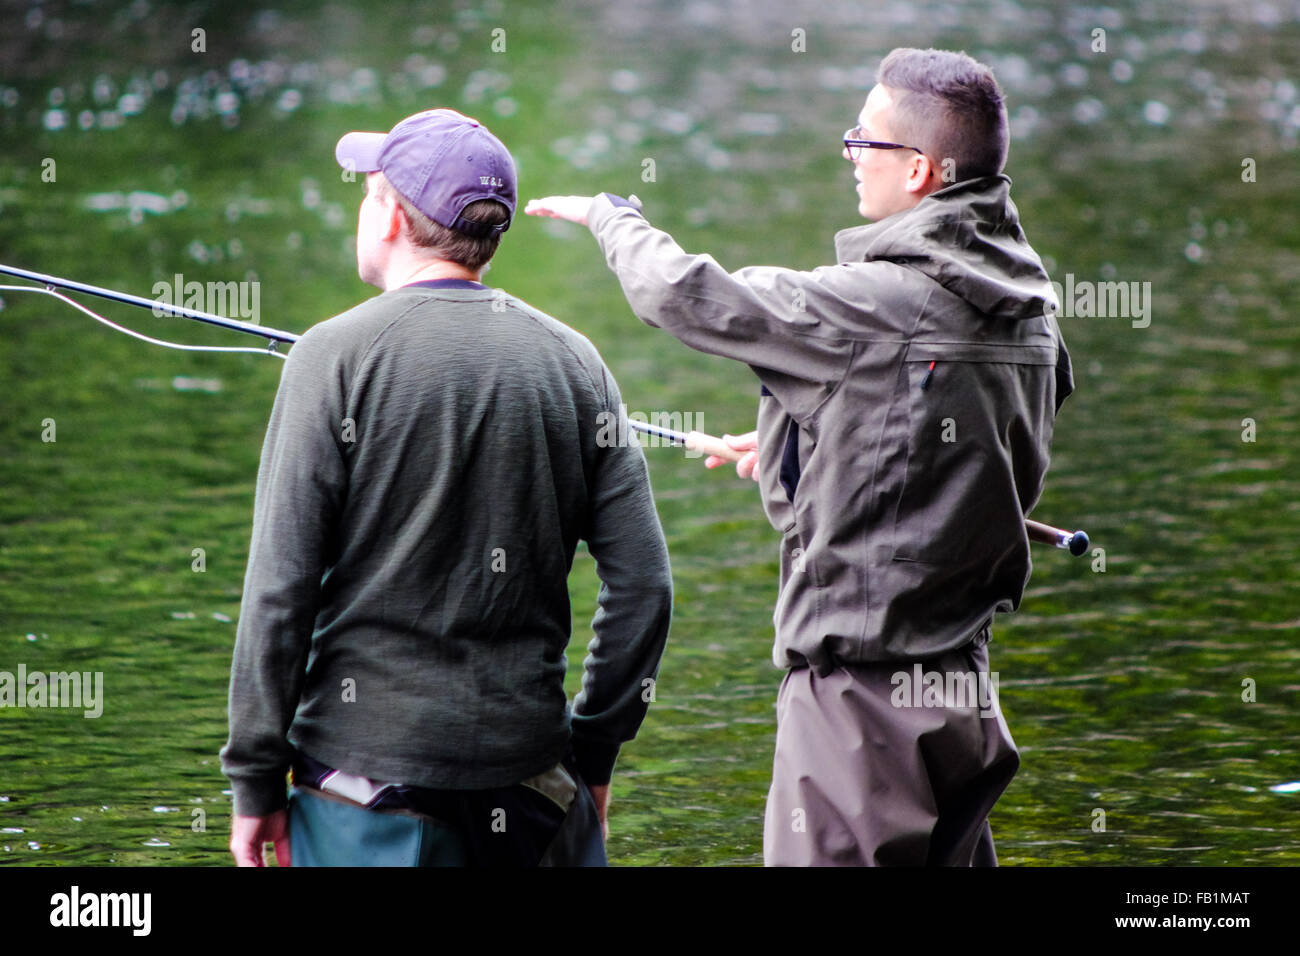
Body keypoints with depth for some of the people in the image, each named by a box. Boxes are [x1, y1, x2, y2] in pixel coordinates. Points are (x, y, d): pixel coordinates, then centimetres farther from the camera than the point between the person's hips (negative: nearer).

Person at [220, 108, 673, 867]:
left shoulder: (337, 356, -5)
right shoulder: (573, 362, 6)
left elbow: (281, 587, -8)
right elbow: (643, 584, 4)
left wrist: (257, 783, -2)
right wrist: (593, 753, 13)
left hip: (371, 777, -3)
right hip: (530, 772, 4)